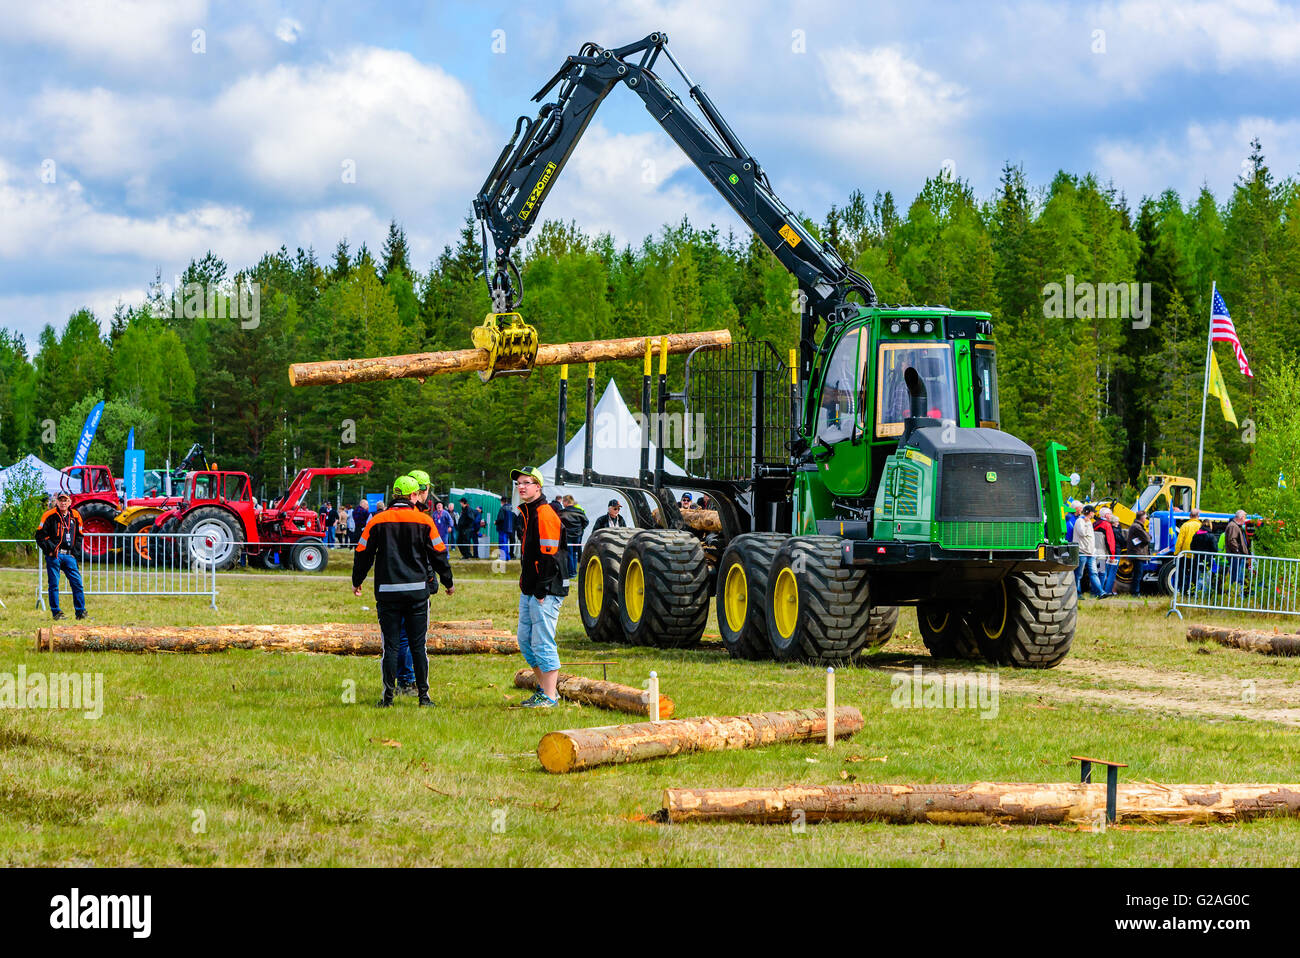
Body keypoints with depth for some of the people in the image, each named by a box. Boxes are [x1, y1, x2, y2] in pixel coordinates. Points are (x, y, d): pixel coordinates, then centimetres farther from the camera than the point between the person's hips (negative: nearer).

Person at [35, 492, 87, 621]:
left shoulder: (75, 516, 11)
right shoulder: (50, 516, -1)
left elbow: (78, 537, 20)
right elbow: (40, 536, -1)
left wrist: (75, 552, 7)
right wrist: (50, 549, -9)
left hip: (69, 555, 3)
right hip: (54, 555, -3)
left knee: (77, 583, -1)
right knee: (54, 585, -1)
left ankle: (81, 612, 5)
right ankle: (56, 612, 6)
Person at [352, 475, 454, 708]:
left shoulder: (377, 521, 1)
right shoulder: (424, 521, 1)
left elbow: (362, 554, 8)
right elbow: (439, 554, 6)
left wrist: (357, 582, 23)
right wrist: (448, 582, 19)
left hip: (387, 591, 0)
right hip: (418, 590, 0)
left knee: (390, 645, 3)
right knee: (418, 645, 5)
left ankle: (388, 695, 0)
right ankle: (423, 695, 4)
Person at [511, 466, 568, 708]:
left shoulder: (545, 514, -15)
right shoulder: (526, 513, 16)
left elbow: (548, 556, -19)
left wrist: (541, 591, -20)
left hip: (545, 592, -10)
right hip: (529, 590, 10)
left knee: (542, 643, -8)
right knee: (525, 641, 14)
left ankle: (549, 696, -3)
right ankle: (545, 688, 24)